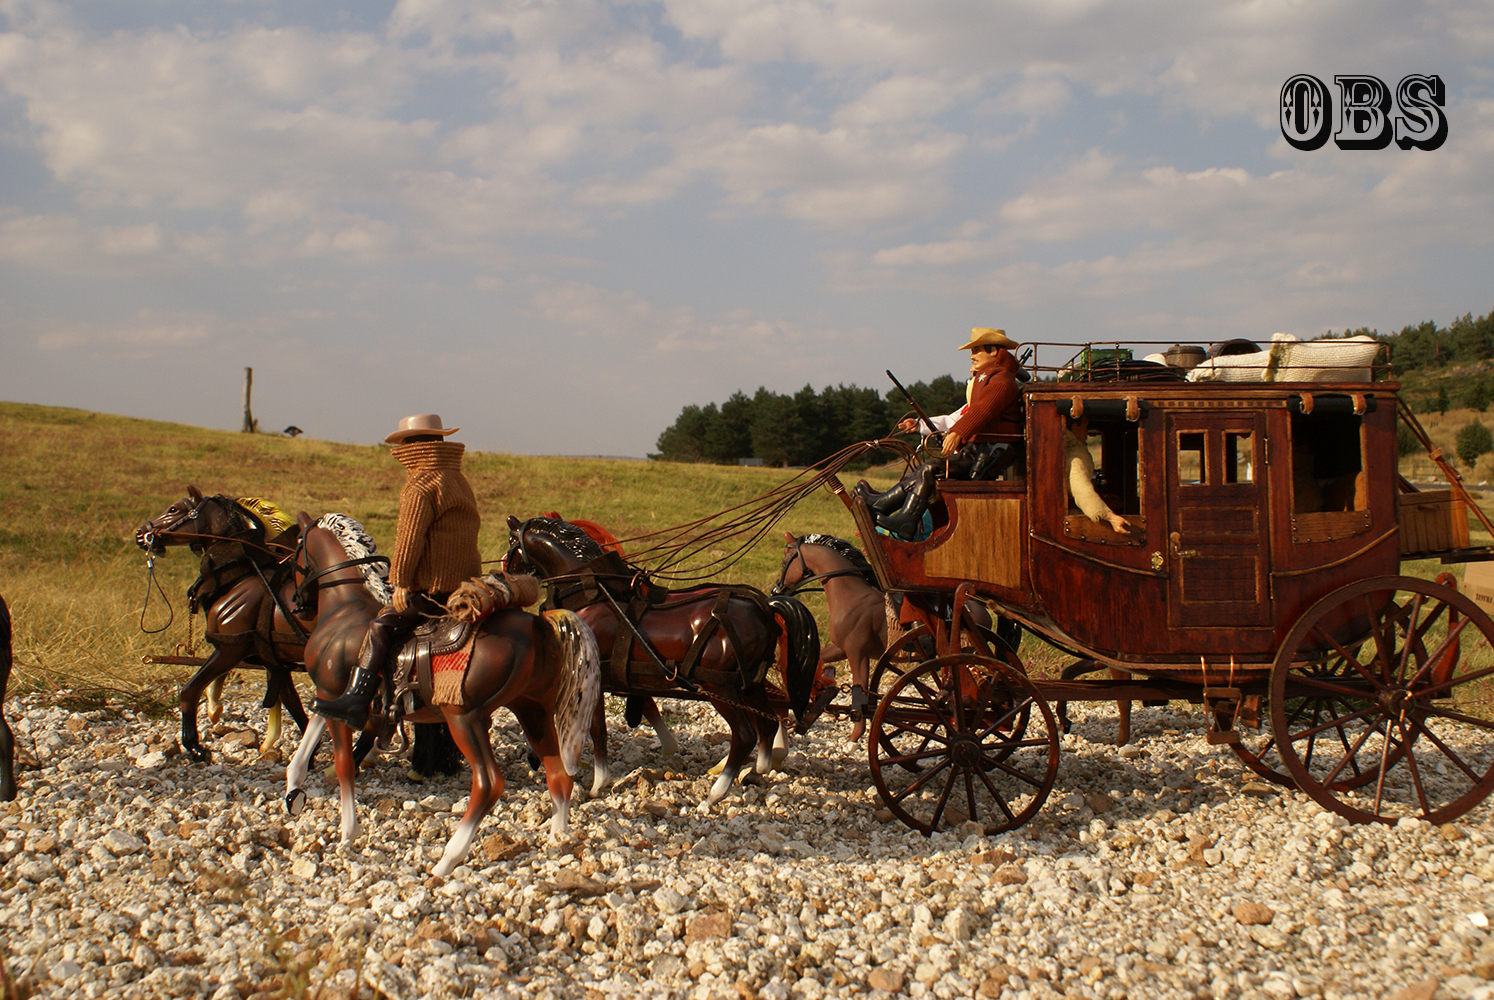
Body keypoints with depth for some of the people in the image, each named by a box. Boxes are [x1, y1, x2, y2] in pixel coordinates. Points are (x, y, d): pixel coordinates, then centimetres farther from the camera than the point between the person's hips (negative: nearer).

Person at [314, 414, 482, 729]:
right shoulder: (461, 484, 18)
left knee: (382, 625, -4)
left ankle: (356, 700, -8)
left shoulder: (420, 488, -12)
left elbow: (408, 544, -15)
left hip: (435, 590, -9)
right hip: (467, 586, 9)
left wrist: (400, 586, -1)